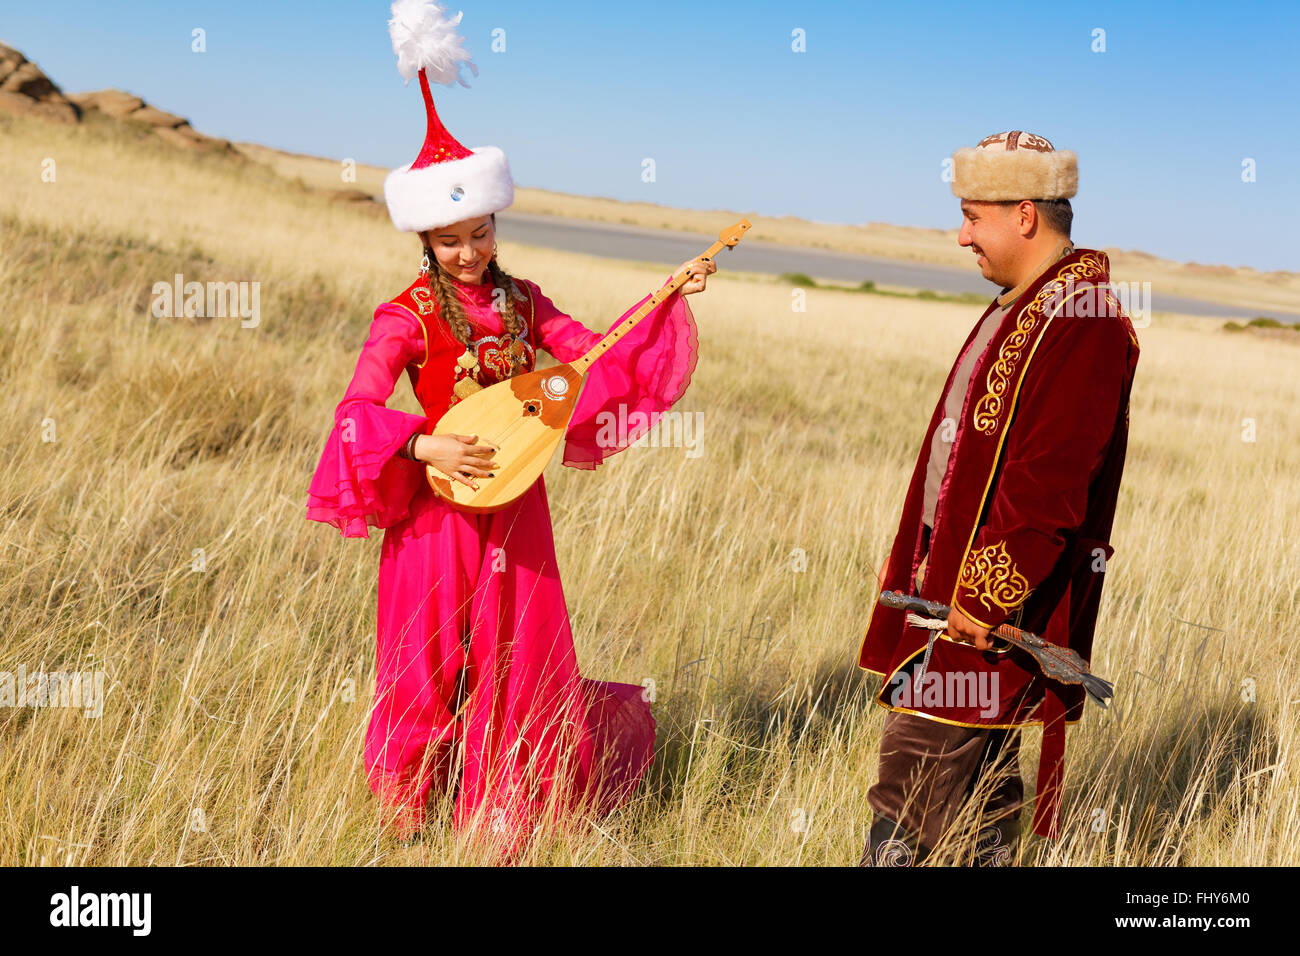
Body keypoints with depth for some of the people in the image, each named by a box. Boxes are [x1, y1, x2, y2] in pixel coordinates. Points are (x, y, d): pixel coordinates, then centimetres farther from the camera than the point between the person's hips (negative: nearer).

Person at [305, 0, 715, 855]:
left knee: (516, 661, 10)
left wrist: (668, 306, -2)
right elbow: (357, 411, -16)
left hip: (513, 504, 4)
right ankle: (402, 808, 24)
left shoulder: (520, 303, 6)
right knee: (427, 664, 6)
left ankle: (498, 816, 29)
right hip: (438, 507, -4)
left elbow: (599, 359, 6)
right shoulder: (409, 317, -9)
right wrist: (427, 447, -28)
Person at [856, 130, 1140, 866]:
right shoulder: (1023, 307, 16)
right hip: (955, 576, 10)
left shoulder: (1080, 320, -18)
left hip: (993, 596, -10)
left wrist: (987, 593, -23)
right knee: (978, 768, 16)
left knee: (917, 760, -8)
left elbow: (1049, 480, -24)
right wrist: (913, 556, 21)